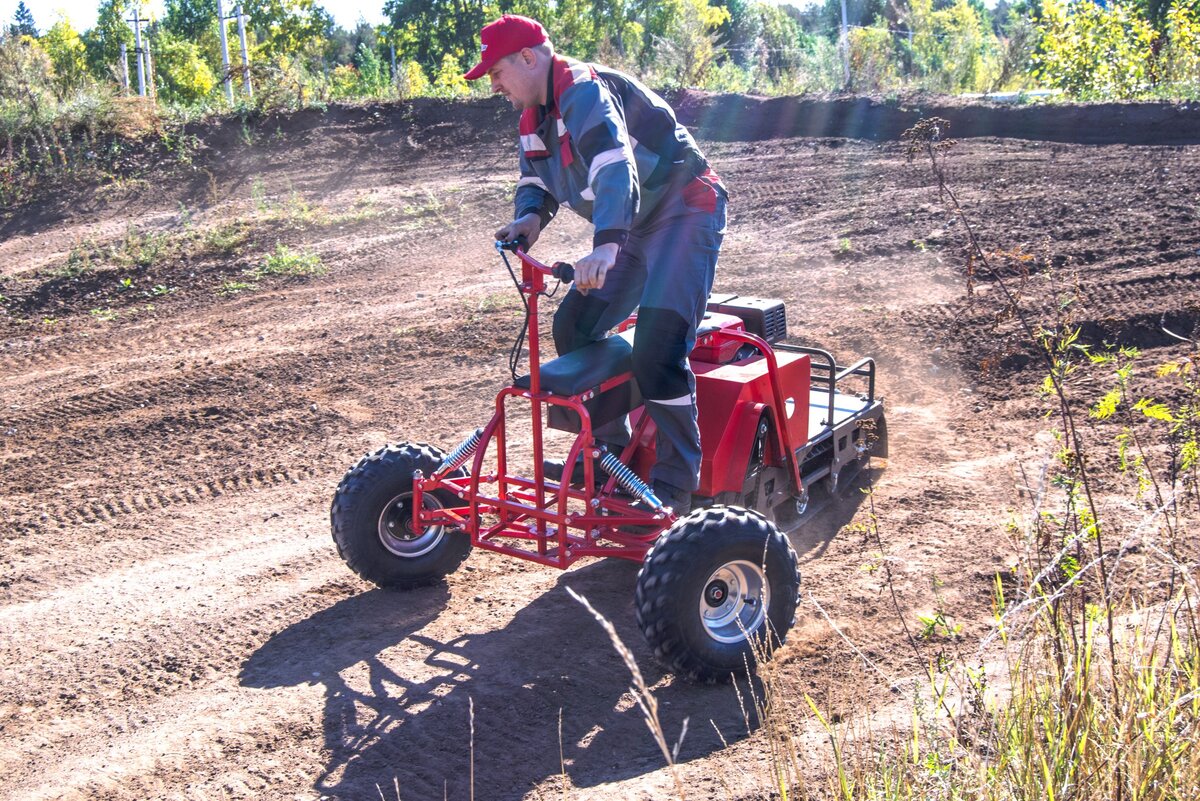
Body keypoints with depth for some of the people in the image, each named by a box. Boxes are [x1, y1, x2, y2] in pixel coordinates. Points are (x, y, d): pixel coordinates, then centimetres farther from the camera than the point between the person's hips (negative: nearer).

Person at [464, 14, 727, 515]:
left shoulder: (584, 92, -22)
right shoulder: (535, 117, 9)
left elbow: (616, 167, -38)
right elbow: (536, 180, 16)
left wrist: (606, 245, -52)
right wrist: (530, 215, -9)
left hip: (684, 214, -10)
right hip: (633, 226, 10)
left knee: (657, 347, -22)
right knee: (574, 326, 6)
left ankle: (674, 484, -10)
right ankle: (610, 449, 19)